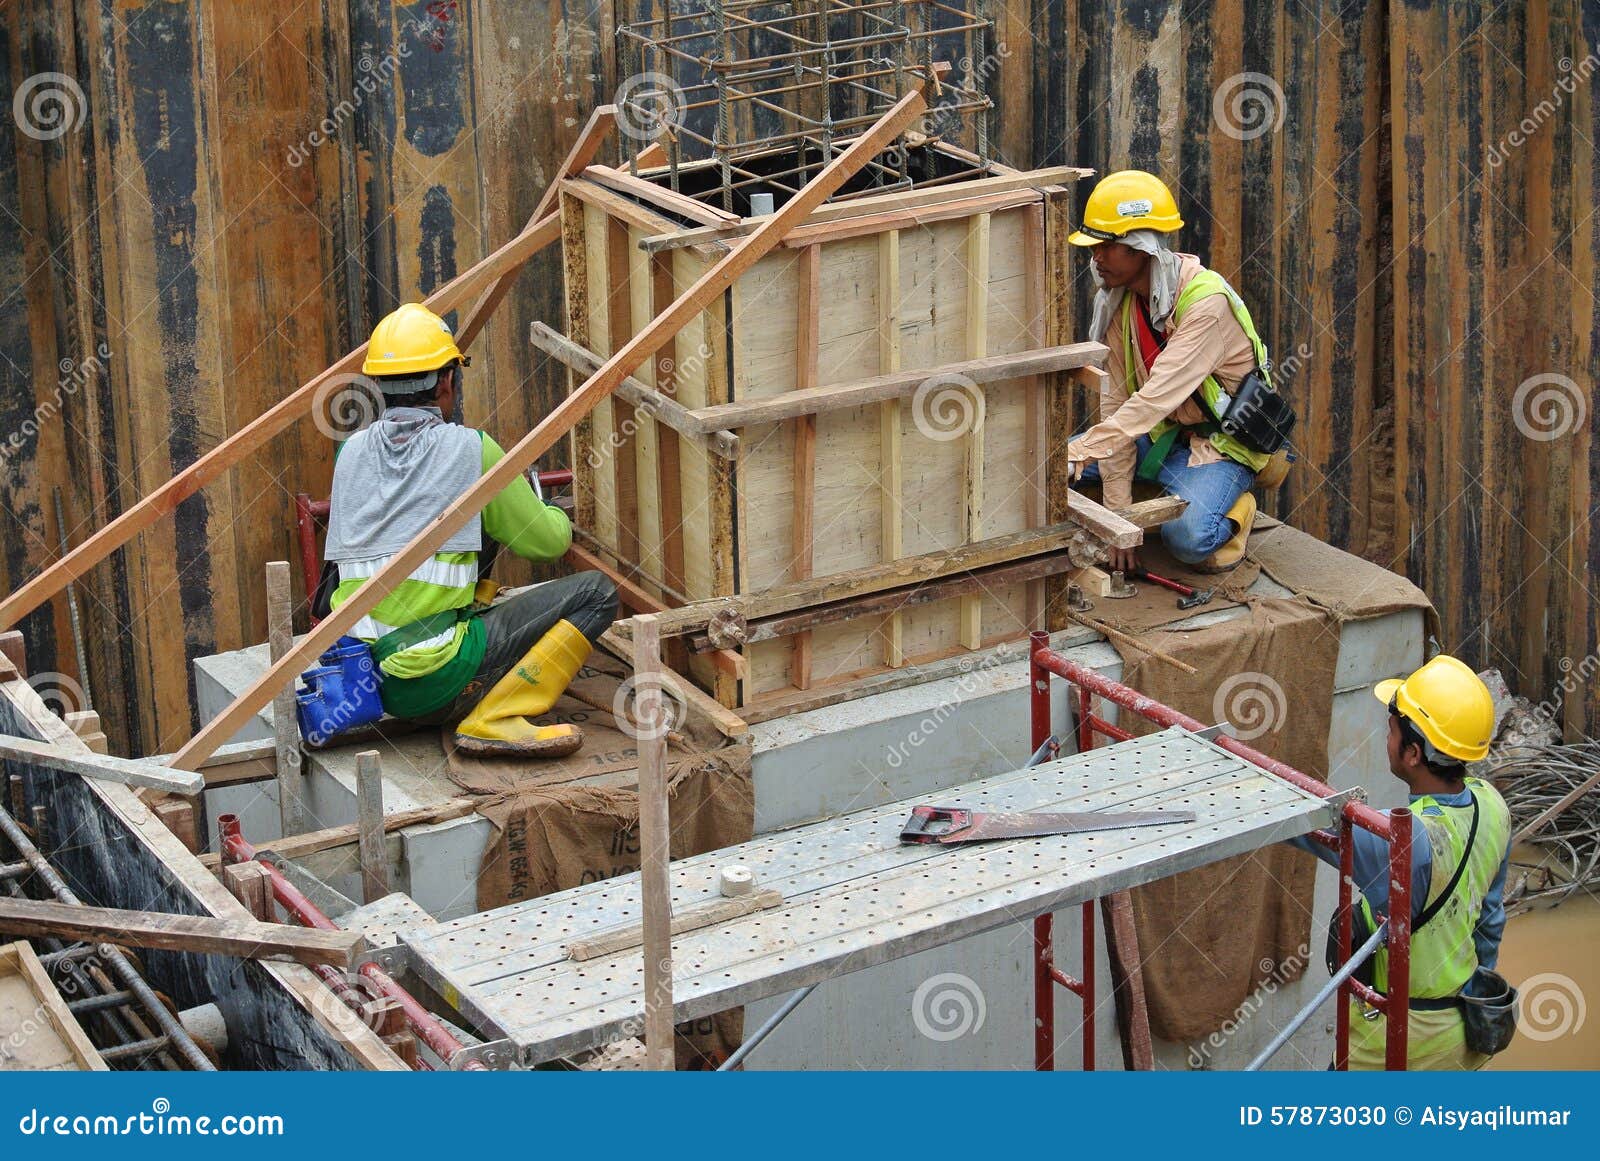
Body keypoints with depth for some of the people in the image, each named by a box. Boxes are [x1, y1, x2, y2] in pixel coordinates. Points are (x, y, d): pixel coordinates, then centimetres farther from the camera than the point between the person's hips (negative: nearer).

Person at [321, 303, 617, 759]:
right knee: (596, 592, -2)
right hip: (431, 683, -7)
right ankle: (493, 721, -13)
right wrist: (558, 518, 32)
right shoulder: (469, 448, -4)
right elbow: (546, 541, 6)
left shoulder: (351, 452, 11)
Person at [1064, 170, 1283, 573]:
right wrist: (1118, 516, -12)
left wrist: (1079, 453, -40)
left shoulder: (1206, 301, -27)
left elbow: (1156, 400, -34)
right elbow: (1116, 400, -7)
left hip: (1222, 444, -7)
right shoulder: (1120, 300, -5)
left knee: (1187, 537, -33)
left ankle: (1233, 512, 2)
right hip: (1160, 432, 7)